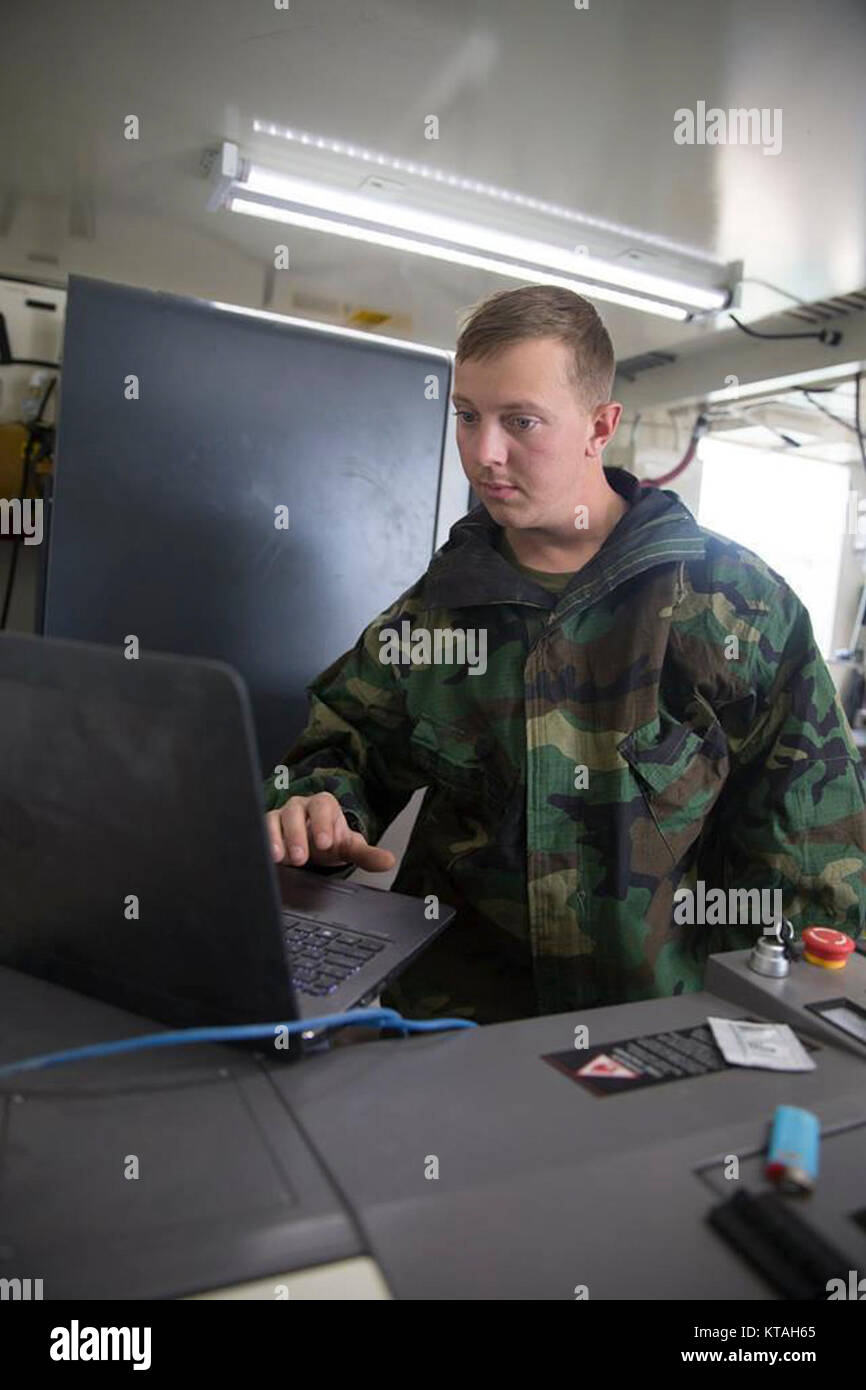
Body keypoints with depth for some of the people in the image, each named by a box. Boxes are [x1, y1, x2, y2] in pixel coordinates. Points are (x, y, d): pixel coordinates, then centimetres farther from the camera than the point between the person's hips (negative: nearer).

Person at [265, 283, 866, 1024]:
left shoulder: (733, 600, -4)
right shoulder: (437, 606, 6)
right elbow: (345, 739, 16)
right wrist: (322, 806, -7)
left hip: (666, 1004, -1)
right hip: (457, 993, 2)